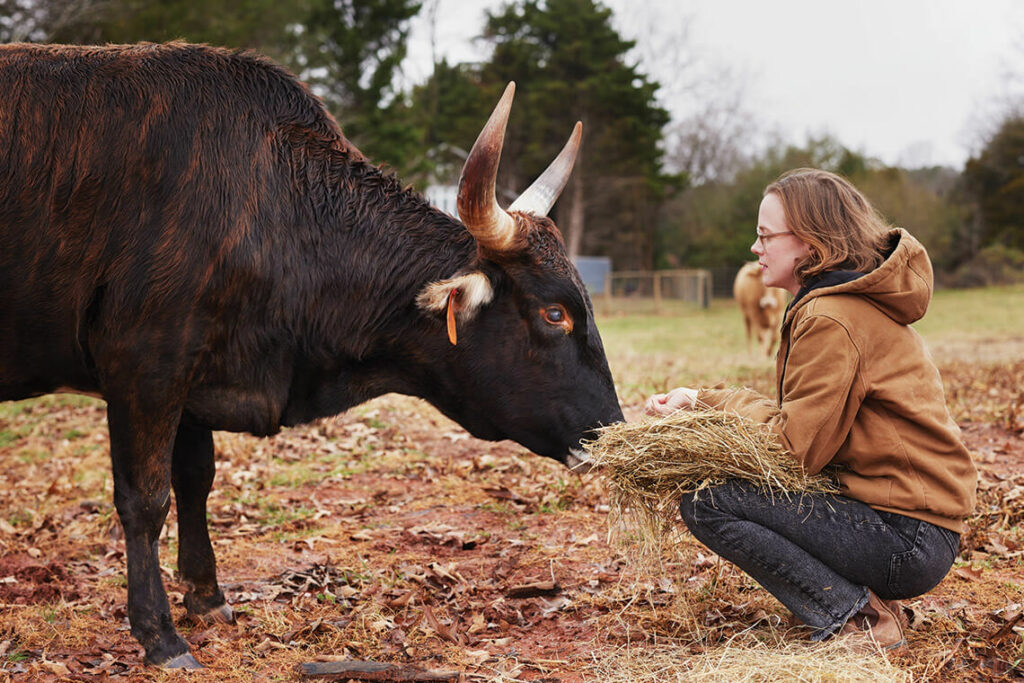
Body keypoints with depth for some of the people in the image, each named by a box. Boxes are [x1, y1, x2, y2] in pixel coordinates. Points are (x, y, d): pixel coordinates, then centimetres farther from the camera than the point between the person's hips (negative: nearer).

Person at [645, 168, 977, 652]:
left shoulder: (831, 318, -18)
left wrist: (710, 402, -3)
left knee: (704, 502, -14)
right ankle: (864, 600, 11)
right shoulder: (857, 301, 14)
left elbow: (797, 446, -18)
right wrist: (703, 402, 5)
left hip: (906, 541, -10)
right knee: (725, 481, 15)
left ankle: (857, 617, -8)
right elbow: (804, 424, 12)